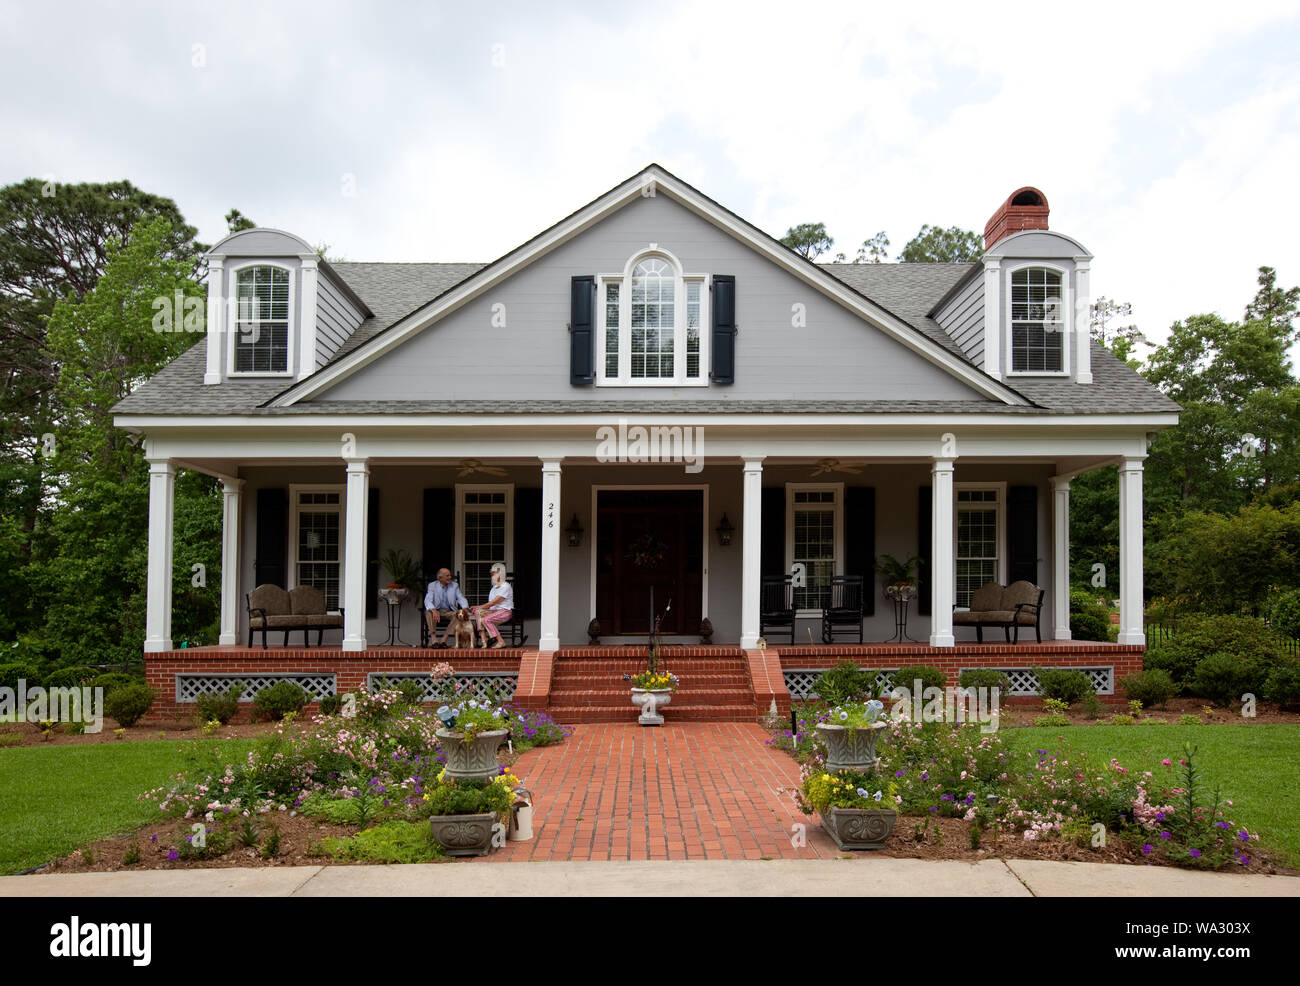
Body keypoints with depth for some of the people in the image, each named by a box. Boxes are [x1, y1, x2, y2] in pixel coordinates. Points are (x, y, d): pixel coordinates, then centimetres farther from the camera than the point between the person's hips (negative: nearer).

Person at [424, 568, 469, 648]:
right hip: (436, 611, -2)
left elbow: (461, 599, 2)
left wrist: (465, 608, -21)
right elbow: (428, 600, -12)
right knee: (429, 613, -34)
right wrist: (433, 610, -34)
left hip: (449, 612, 2)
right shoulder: (432, 585, 1)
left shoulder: (454, 585, 10)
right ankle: (433, 640, -37)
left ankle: (444, 640, -29)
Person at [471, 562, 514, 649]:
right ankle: (483, 638, -24)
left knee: (485, 619, -29)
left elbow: (494, 602, -15)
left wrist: (479, 607, -12)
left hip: (505, 612, -9)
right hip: (494, 611, 9)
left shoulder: (506, 586, -9)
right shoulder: (495, 587, 21)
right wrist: (478, 607, 2)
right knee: (478, 612, -14)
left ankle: (501, 642, -23)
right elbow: (490, 604, 17)